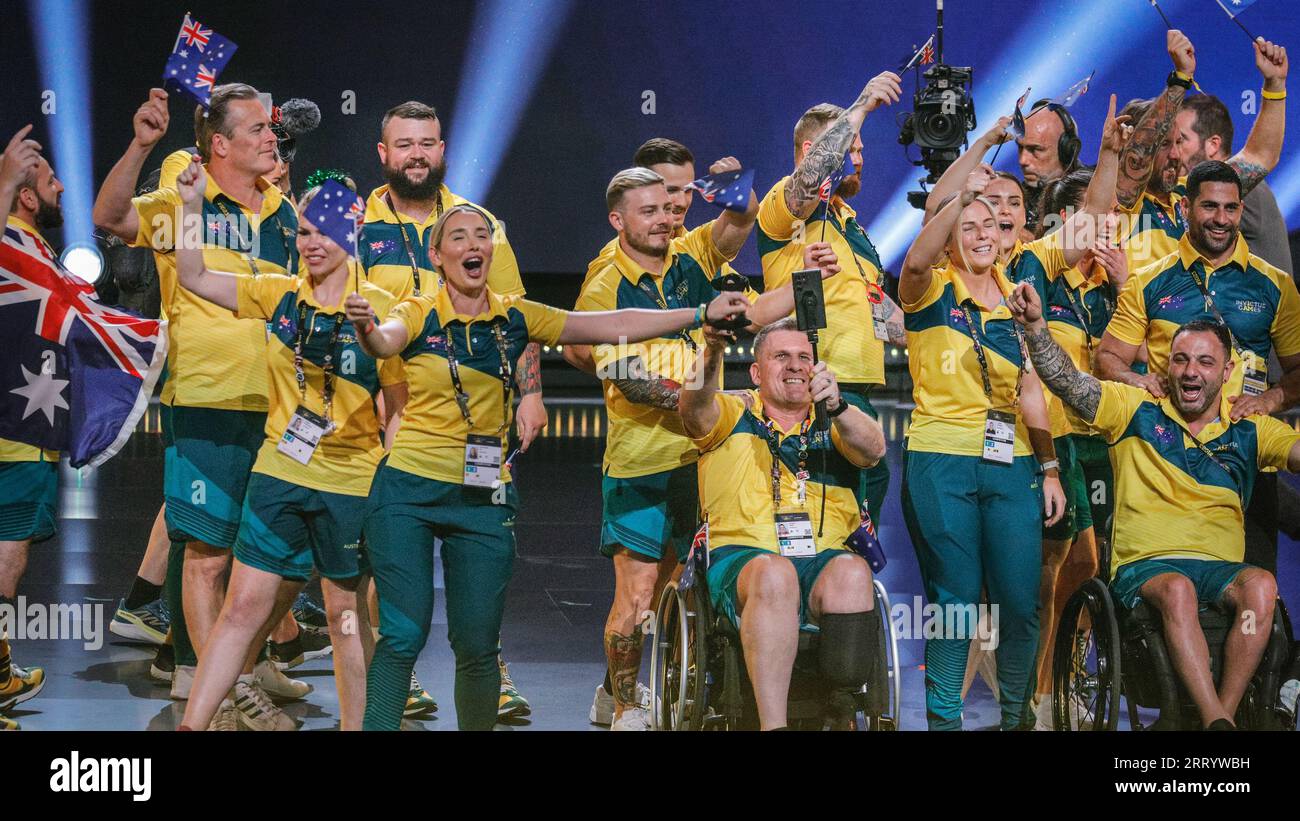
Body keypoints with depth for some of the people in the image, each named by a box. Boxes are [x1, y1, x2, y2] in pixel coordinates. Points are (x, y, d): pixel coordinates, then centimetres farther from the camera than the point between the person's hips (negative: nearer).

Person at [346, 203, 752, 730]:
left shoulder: (515, 319, 6)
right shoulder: (418, 315, -3)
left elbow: (613, 326, 6)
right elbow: (384, 343, -26)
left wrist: (701, 314, 0)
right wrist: (367, 329, -51)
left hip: (483, 499, 3)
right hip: (408, 490, -3)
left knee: (477, 645, 2)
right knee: (403, 634, -9)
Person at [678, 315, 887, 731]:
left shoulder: (835, 424, 18)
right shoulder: (733, 414, 14)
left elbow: (874, 449, -5)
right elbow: (694, 408, -9)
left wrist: (836, 407, -26)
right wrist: (712, 350, -30)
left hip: (823, 558, 2)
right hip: (743, 555, -2)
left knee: (852, 572, -33)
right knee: (773, 573, -37)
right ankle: (772, 723, -41)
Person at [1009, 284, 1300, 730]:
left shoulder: (1250, 430, 14)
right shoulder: (1137, 411, 9)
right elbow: (1068, 381, -2)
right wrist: (1034, 324, -18)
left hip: (1222, 569, 2)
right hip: (1146, 564, -2)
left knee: (1262, 586, -32)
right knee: (1177, 589, -37)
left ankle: (1222, 714, -27)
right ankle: (1217, 723, -38)